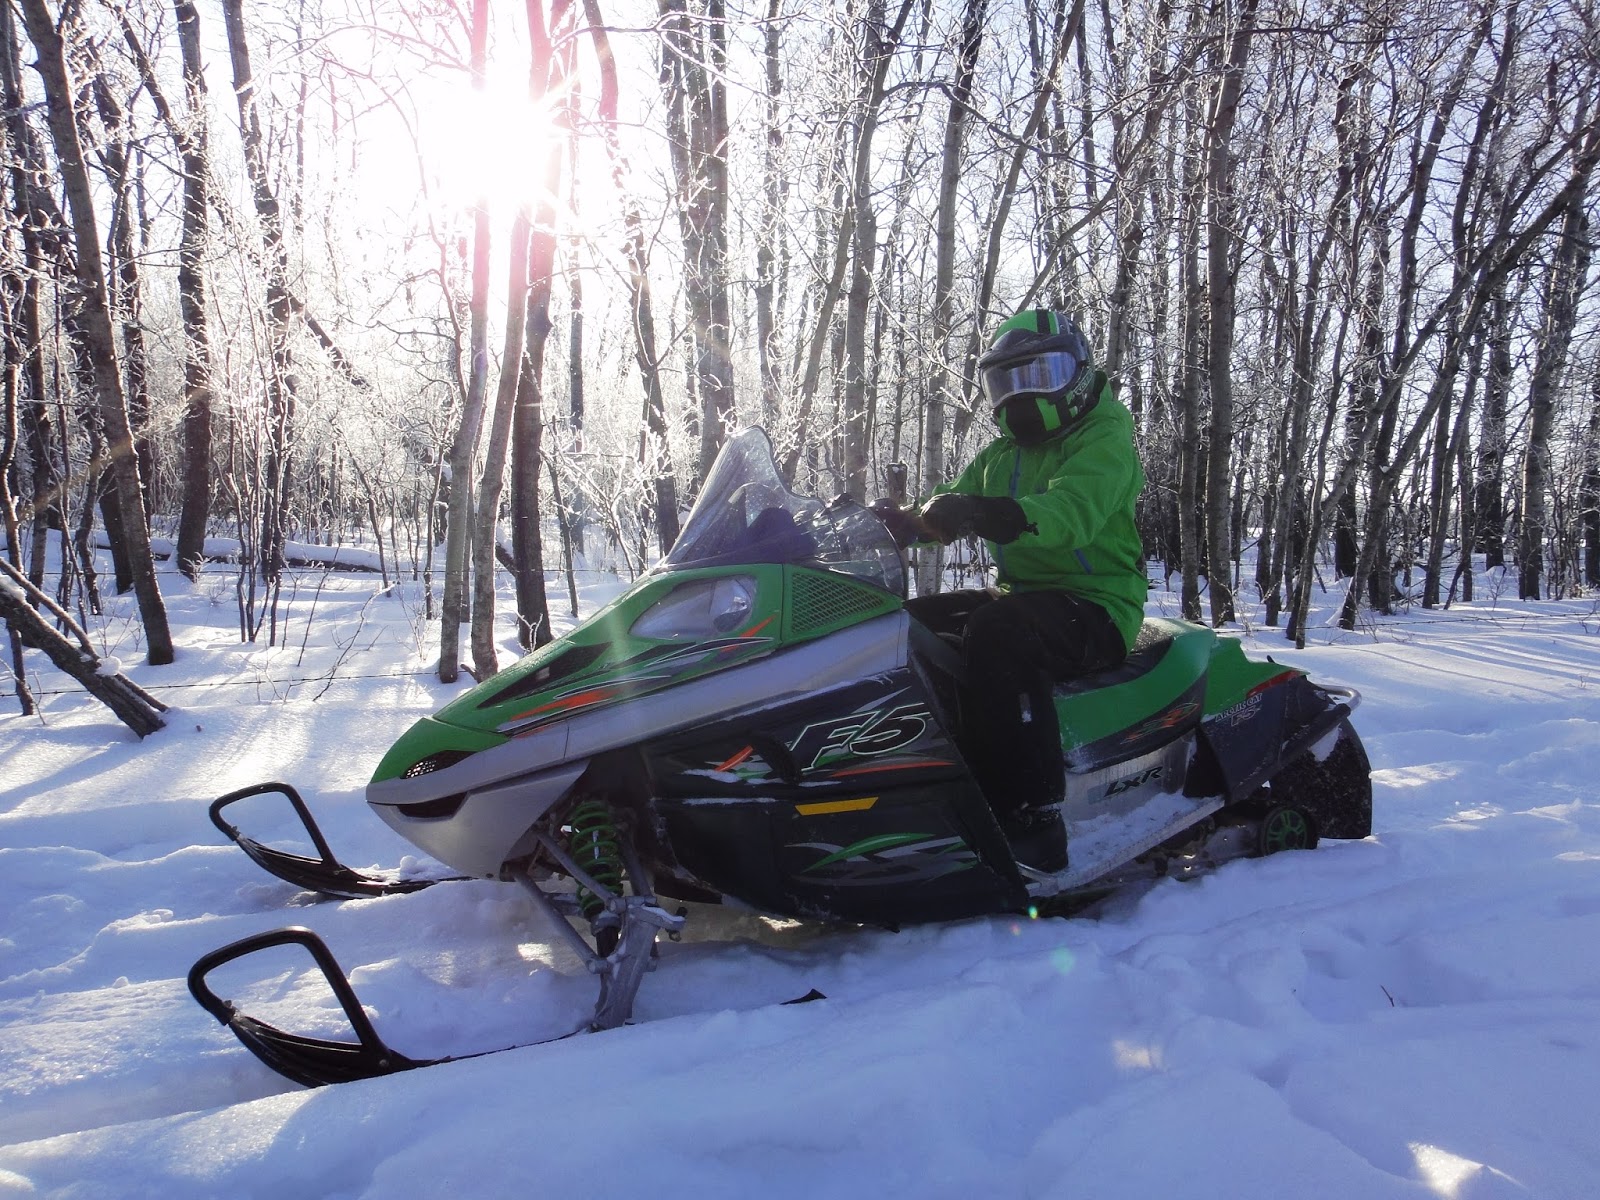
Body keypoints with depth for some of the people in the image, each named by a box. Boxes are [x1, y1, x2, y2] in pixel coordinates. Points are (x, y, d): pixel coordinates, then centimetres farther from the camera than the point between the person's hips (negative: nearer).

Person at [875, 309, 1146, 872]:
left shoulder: (1105, 435, -6)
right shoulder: (999, 456, 19)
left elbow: (1074, 509, -26)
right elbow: (946, 511, 13)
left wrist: (1000, 515, -45)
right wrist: (901, 520, -10)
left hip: (1094, 606, -8)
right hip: (1019, 595, 8)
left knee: (997, 631, -37)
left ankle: (1032, 822, -39)